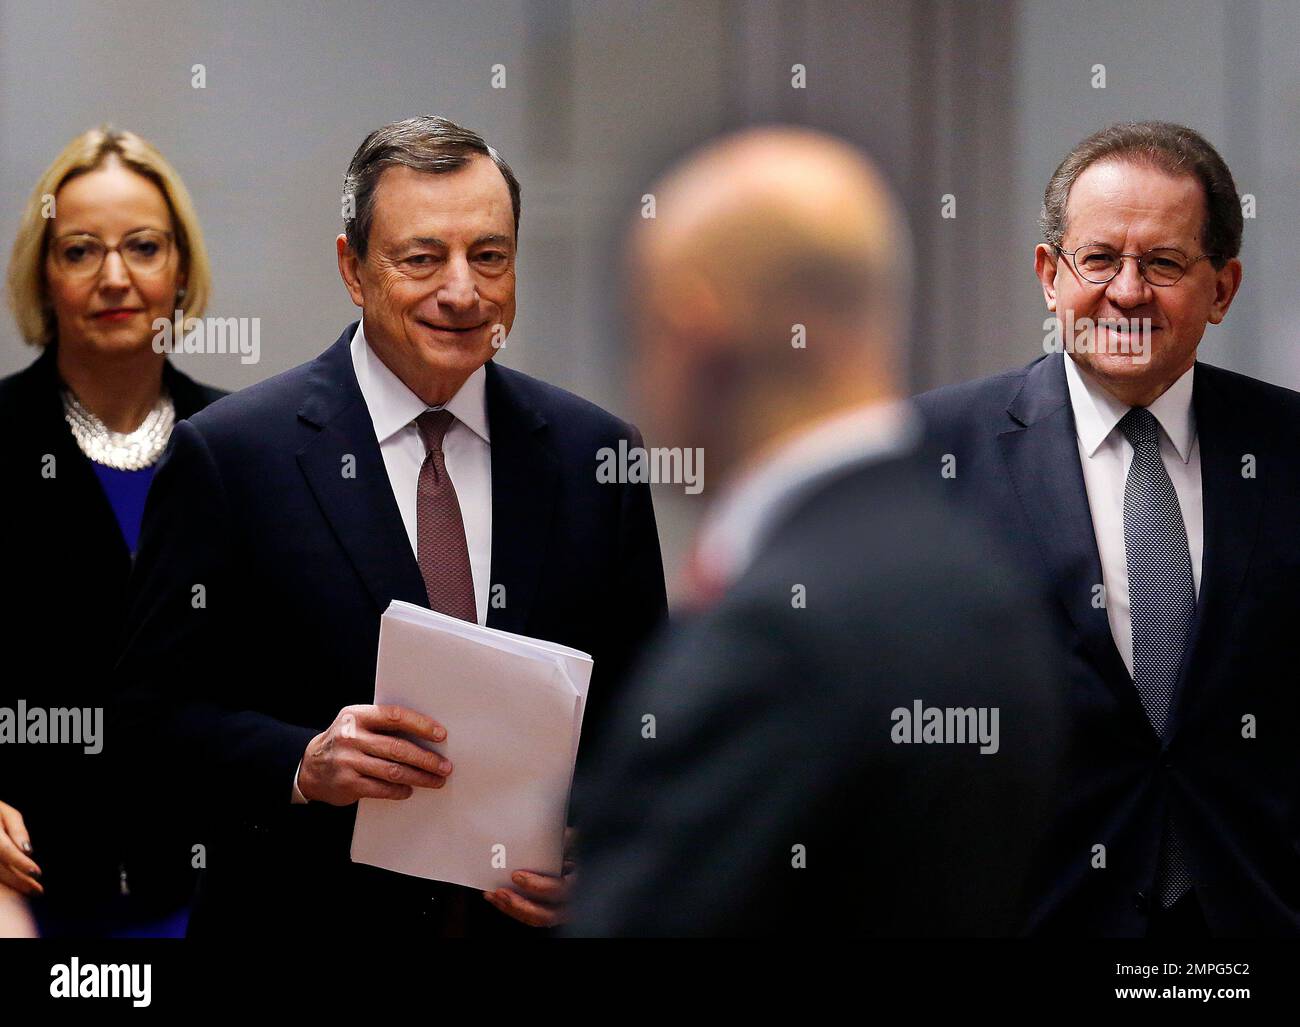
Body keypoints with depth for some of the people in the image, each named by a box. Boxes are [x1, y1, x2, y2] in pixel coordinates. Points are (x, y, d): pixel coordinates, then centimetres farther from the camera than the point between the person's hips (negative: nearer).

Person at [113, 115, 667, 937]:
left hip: (533, 915, 3)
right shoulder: (229, 456, -8)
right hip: (305, 913, -2)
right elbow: (160, 706, -9)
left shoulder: (594, 456, 0)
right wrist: (302, 765, -25)